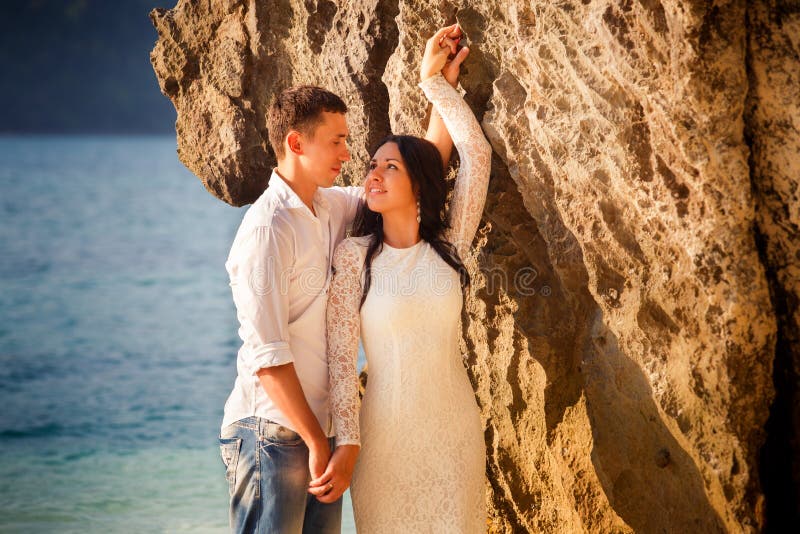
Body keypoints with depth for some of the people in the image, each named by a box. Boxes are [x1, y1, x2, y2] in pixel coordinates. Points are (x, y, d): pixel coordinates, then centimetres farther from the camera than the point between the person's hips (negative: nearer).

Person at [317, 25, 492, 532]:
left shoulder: (449, 247, 2)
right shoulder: (354, 255, -4)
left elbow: (477, 153, -1)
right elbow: (341, 352, -7)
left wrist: (435, 81, 3)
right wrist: (346, 439, -15)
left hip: (455, 428, 2)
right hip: (386, 429, -2)